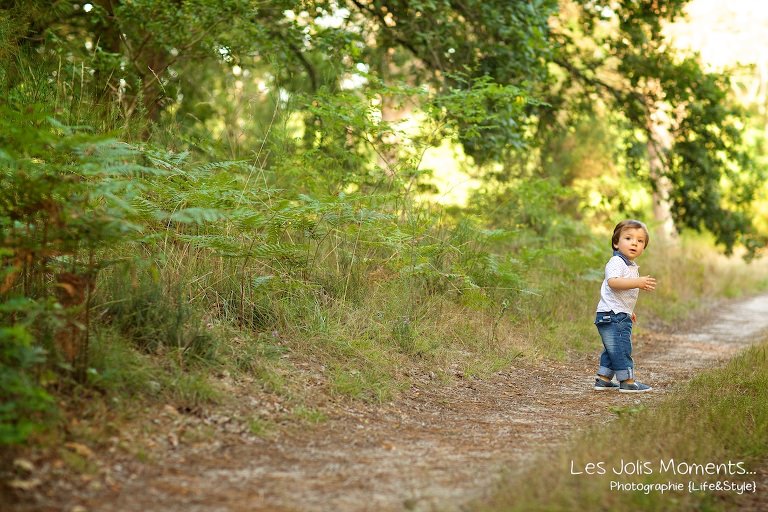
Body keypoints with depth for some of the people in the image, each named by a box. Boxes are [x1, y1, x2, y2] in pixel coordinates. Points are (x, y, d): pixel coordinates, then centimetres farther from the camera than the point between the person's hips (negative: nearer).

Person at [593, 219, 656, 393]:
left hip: (621, 315, 11)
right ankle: (628, 381, -6)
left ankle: (603, 379, 22)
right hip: (612, 315, -11)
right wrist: (637, 282, -38)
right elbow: (613, 281, -33)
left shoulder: (631, 266, 19)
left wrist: (629, 312, 37)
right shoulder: (616, 262, -14)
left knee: (612, 350, 15)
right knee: (621, 348, -9)